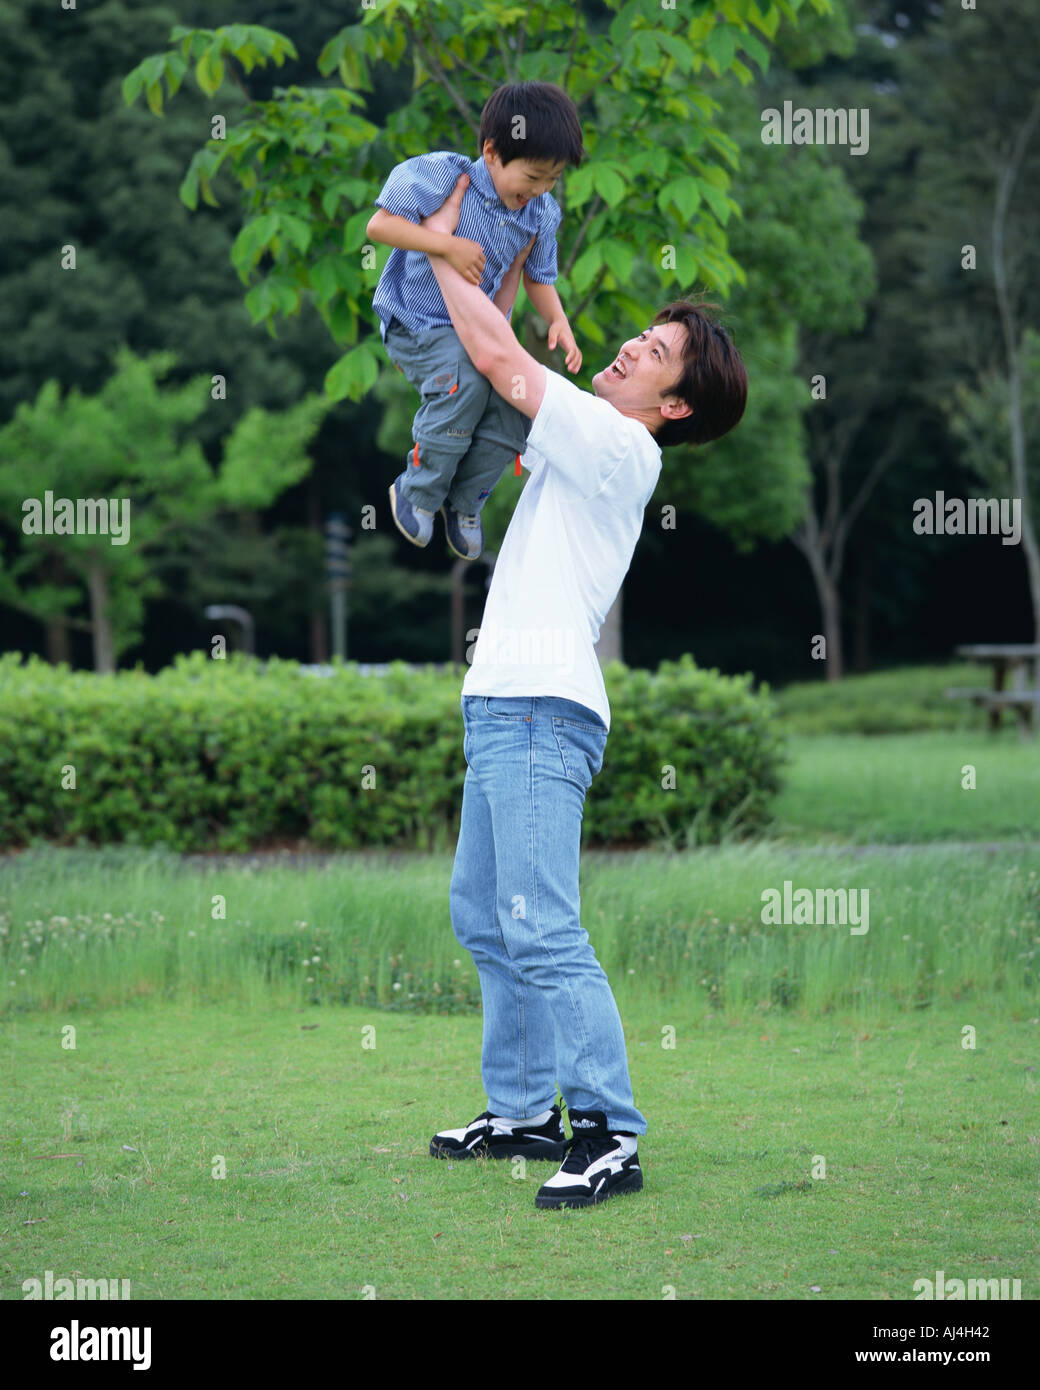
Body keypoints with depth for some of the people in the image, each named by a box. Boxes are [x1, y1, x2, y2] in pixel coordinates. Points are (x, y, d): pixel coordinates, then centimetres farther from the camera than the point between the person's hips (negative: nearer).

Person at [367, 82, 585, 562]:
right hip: (416, 323, -6)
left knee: (516, 408, -15)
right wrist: (450, 245, -30)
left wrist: (558, 321, -5)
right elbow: (380, 224, -24)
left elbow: (538, 278, 14)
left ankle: (463, 502, 12)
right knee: (465, 382, -33)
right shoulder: (444, 175, -19)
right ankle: (416, 493, -11)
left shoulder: (541, 214, -1)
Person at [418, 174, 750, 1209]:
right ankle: (523, 1114, 22)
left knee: (541, 932, -17)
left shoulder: (616, 446, -9)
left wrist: (442, 251, 0)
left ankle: (612, 1136, -18)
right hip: (504, 707, 11)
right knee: (484, 920, 16)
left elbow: (499, 357, -11)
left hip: (541, 710, -11)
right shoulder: (587, 451, 19)